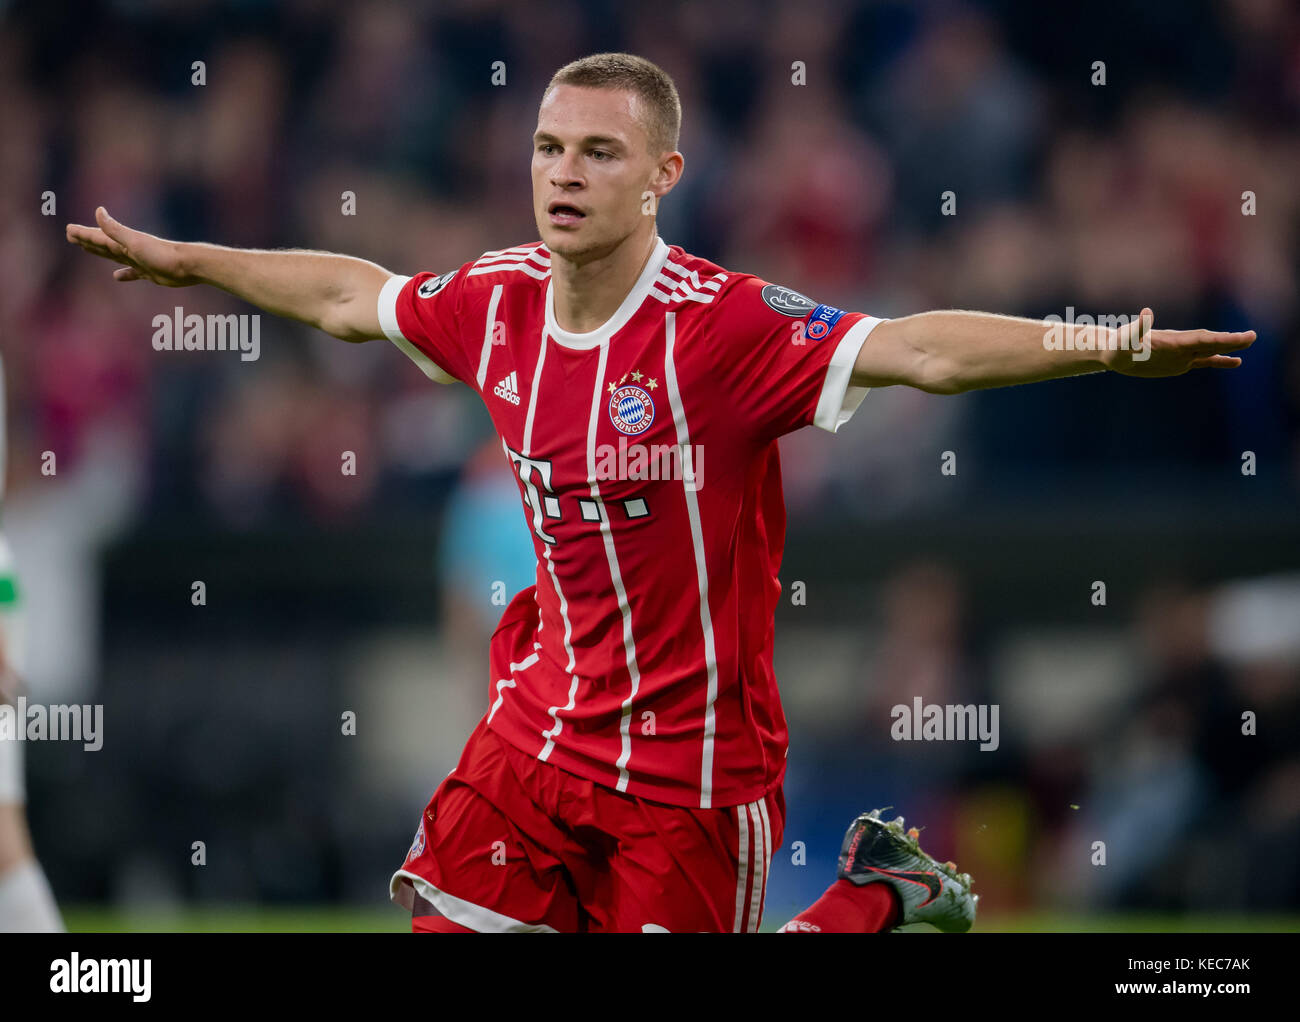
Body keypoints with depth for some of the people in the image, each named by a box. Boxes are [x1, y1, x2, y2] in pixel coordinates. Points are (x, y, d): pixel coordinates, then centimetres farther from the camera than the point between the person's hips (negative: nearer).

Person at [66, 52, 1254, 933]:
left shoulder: (723, 324, -22)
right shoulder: (499, 300, -2)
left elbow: (921, 349, -33)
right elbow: (351, 294, 18)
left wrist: (1110, 349, -47)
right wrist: (182, 262, 31)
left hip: (692, 757, -5)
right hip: (540, 722, 5)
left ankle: (875, 891, 26)